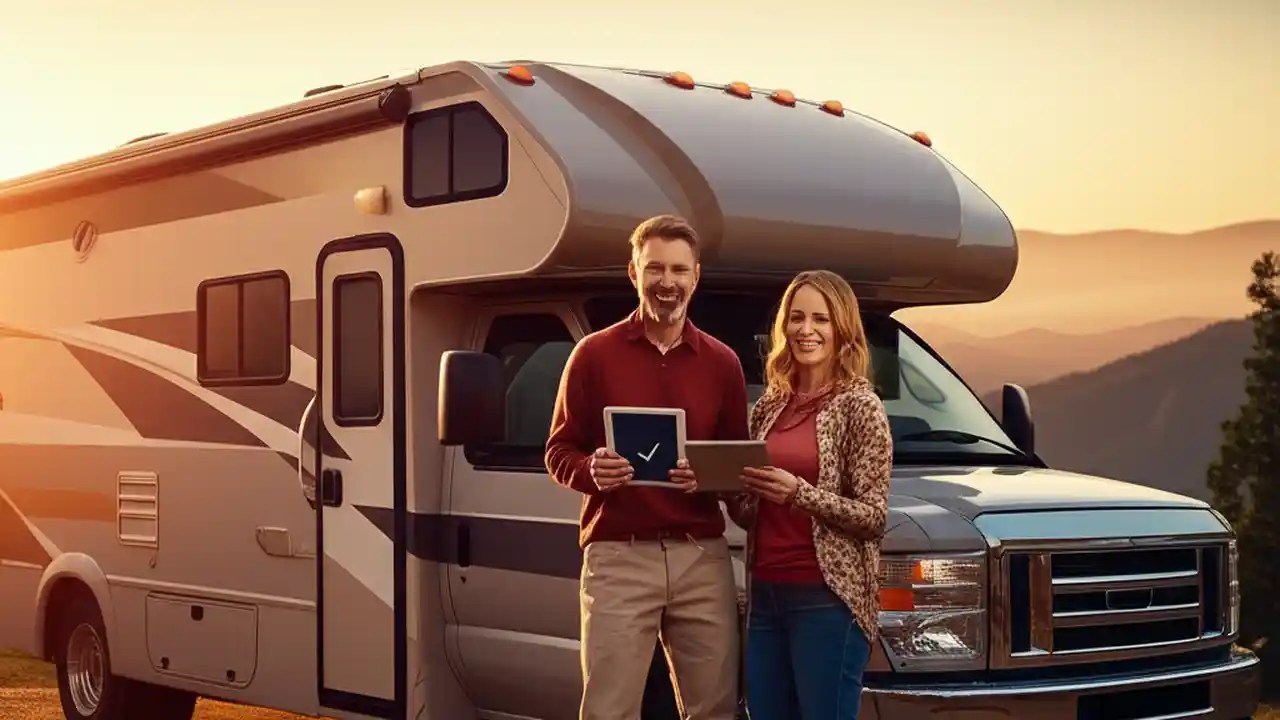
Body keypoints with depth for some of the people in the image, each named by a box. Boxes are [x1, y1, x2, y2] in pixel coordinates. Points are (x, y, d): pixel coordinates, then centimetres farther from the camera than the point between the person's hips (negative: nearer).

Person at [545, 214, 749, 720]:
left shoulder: (722, 362, 11)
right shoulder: (595, 354, 3)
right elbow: (559, 453, 6)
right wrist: (591, 472, -16)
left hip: (702, 557, 3)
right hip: (619, 556, -3)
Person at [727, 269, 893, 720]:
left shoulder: (859, 406, -5)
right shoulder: (768, 406, 12)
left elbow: (874, 517, -9)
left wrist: (799, 493, -20)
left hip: (826, 598, -6)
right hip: (764, 595, 6)